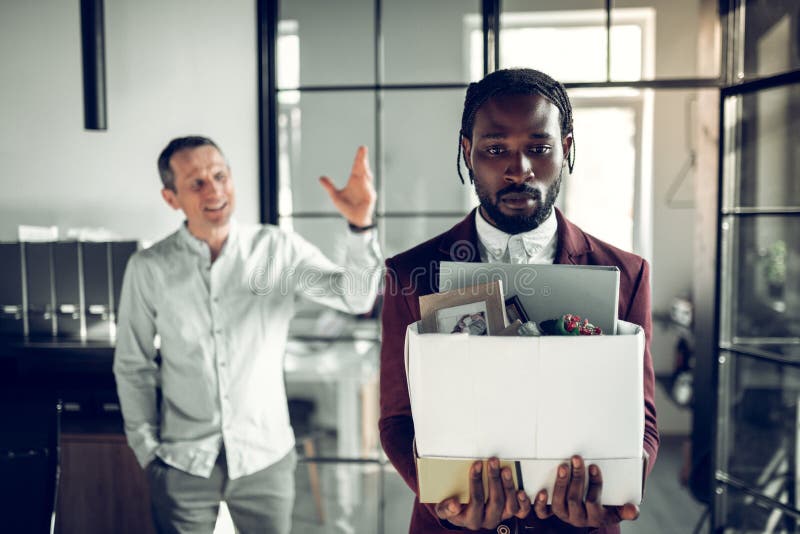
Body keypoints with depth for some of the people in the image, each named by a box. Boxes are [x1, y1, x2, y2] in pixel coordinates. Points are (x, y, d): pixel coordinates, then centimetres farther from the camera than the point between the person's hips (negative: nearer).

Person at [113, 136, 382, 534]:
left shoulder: (278, 250, -7)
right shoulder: (149, 269, -6)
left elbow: (354, 296, -19)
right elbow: (133, 366, 3)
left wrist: (360, 225, -34)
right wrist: (147, 451, 3)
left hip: (265, 458, 0)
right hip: (182, 465, 0)